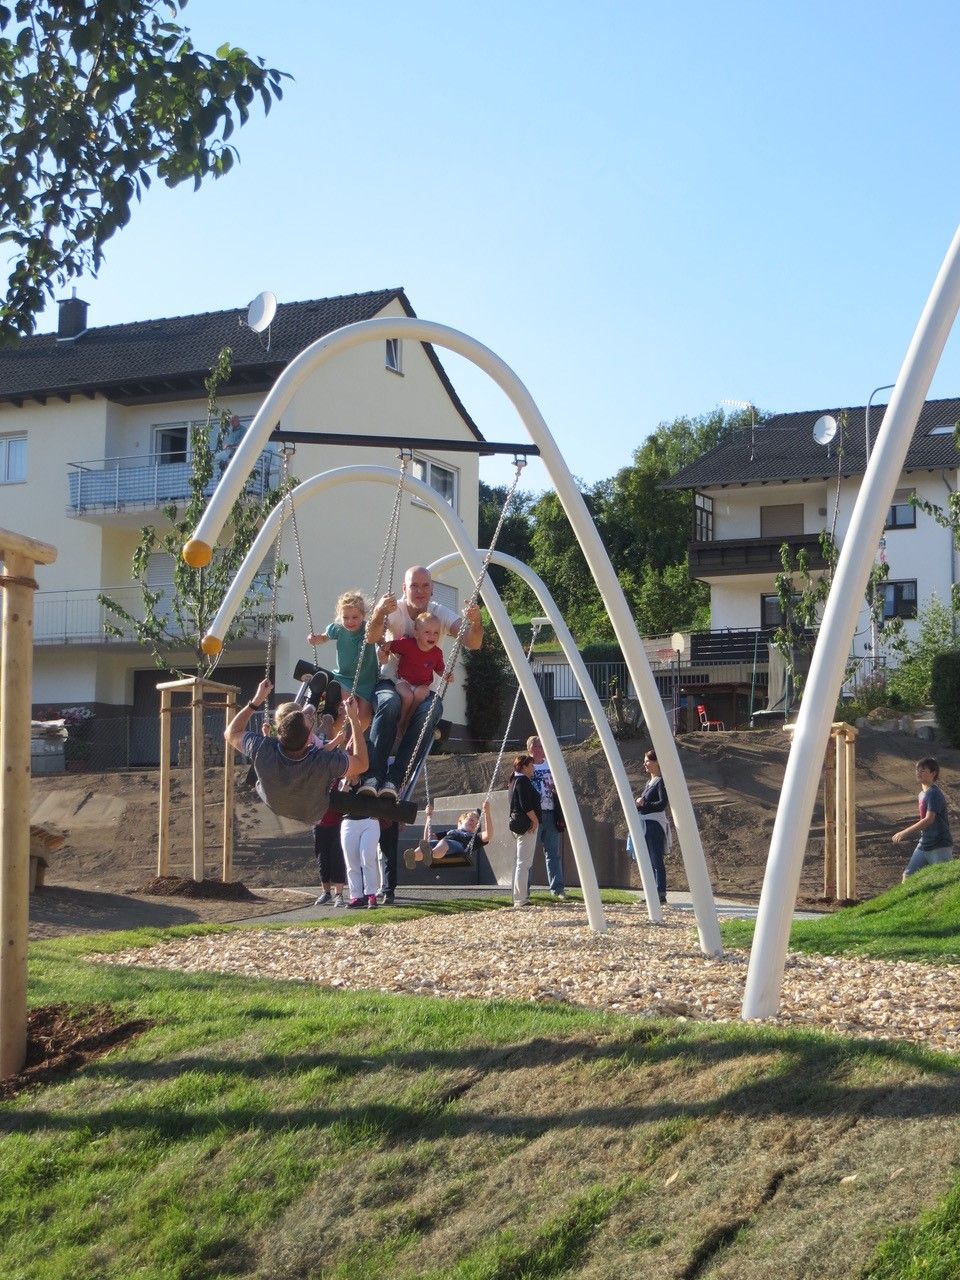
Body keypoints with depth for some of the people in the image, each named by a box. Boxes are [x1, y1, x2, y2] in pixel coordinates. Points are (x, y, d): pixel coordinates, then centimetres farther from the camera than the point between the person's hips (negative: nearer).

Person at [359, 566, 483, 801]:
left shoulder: (440, 613, -1)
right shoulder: (394, 610, -6)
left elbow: (472, 643, -14)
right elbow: (371, 638, -26)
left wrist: (476, 623, -36)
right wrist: (379, 613, -47)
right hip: (390, 684, -2)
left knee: (433, 708, -33)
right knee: (389, 702, -37)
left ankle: (395, 780, -35)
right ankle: (372, 777, -39)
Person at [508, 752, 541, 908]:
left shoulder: (515, 780, 18)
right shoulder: (523, 780, -13)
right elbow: (526, 805, -20)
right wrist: (535, 820, -14)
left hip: (519, 824, 11)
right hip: (527, 824, -11)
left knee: (523, 862, 14)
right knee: (524, 863, -10)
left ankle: (520, 898, 17)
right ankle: (521, 899, -11)